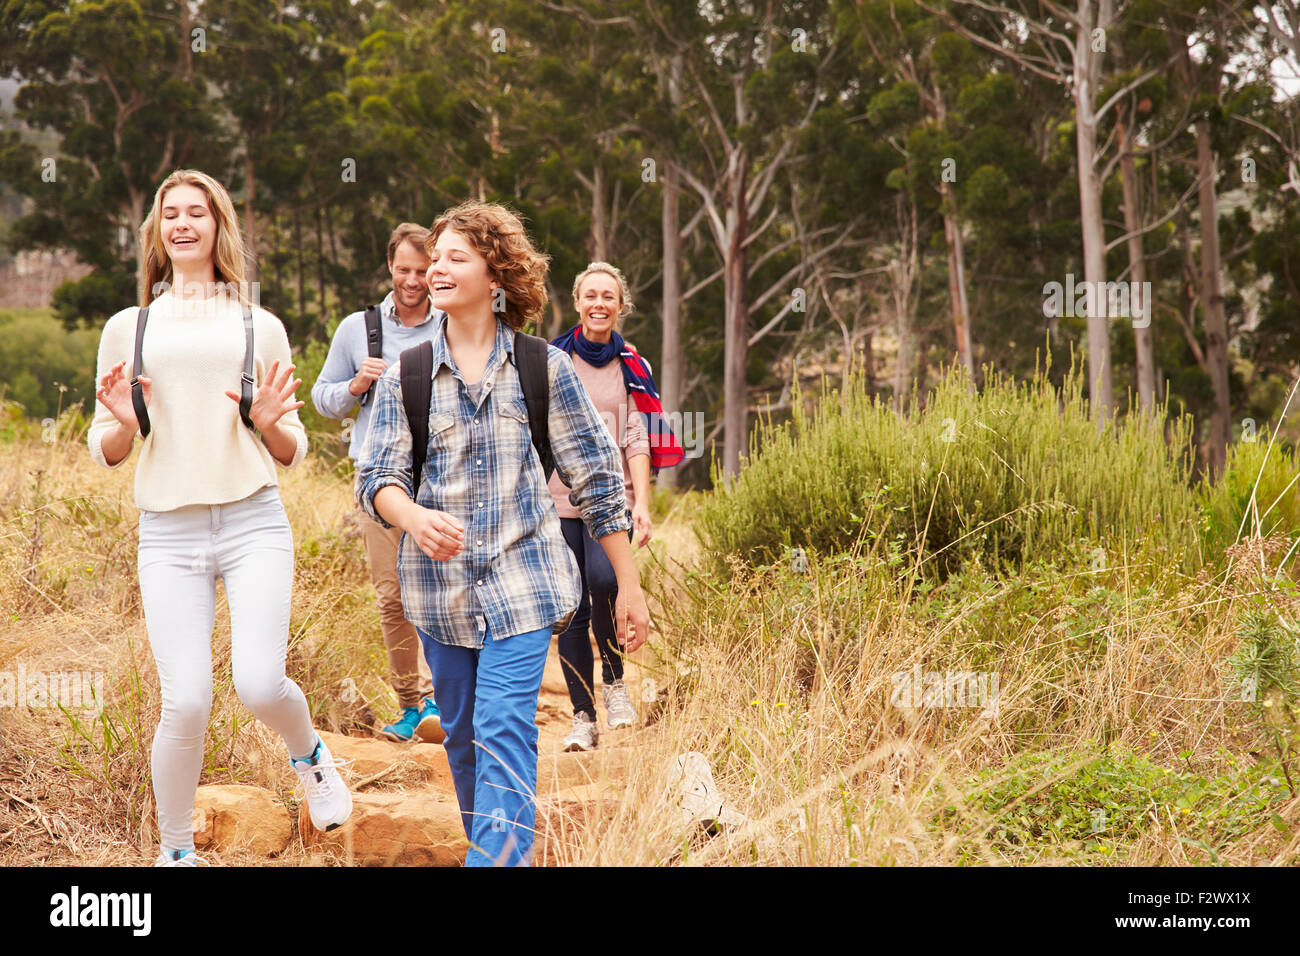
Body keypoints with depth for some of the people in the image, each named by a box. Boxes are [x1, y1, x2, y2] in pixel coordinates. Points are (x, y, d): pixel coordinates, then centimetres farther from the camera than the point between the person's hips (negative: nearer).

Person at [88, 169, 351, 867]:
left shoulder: (260, 327, 13)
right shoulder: (128, 327, 13)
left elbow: (292, 453, 16)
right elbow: (103, 451, 14)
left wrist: (271, 423, -6)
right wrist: (122, 424, -8)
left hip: (253, 522, 0)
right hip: (168, 532, 0)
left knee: (259, 685, -17)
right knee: (186, 700, -11)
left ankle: (308, 754, 19)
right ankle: (175, 852, 11)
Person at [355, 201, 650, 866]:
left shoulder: (543, 368, -1)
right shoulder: (405, 376, 4)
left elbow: (597, 478, 3)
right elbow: (377, 477, -3)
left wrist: (629, 586, 3)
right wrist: (414, 517, -28)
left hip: (521, 581, -3)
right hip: (439, 585, 3)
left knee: (503, 735, -14)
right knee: (461, 736, 13)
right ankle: (493, 847, 32)